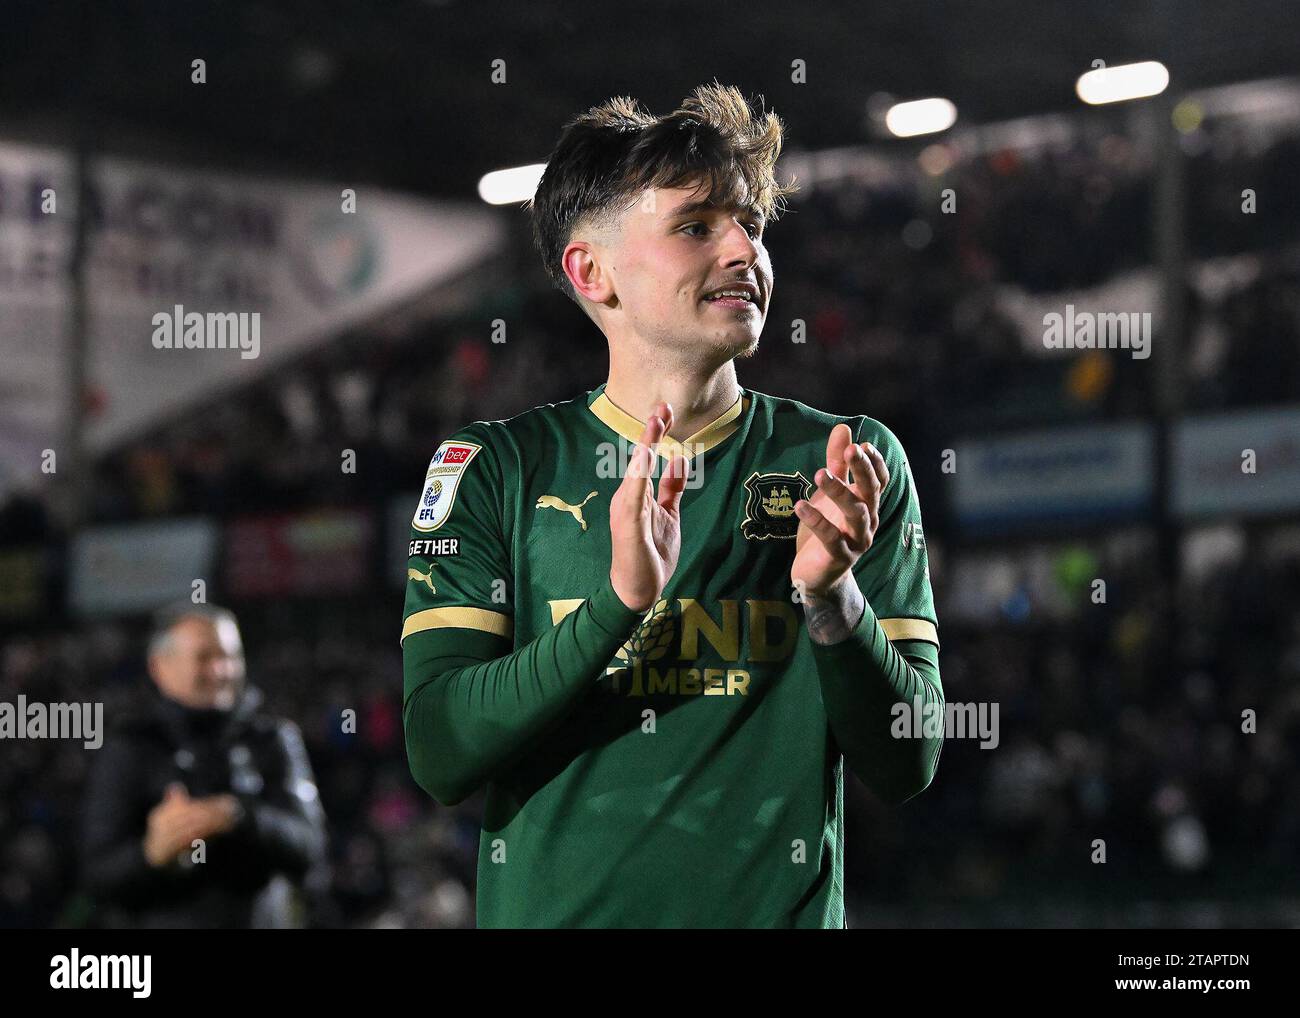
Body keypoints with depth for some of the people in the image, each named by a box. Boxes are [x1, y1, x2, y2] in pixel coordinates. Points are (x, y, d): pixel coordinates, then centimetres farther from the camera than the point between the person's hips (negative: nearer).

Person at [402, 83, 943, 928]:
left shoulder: (850, 464, 3)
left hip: (781, 905, 1)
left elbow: (908, 768, -1)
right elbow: (439, 759, -9)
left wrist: (832, 595, -17)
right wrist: (621, 599, -21)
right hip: (555, 905, -1)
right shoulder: (493, 468, 0)